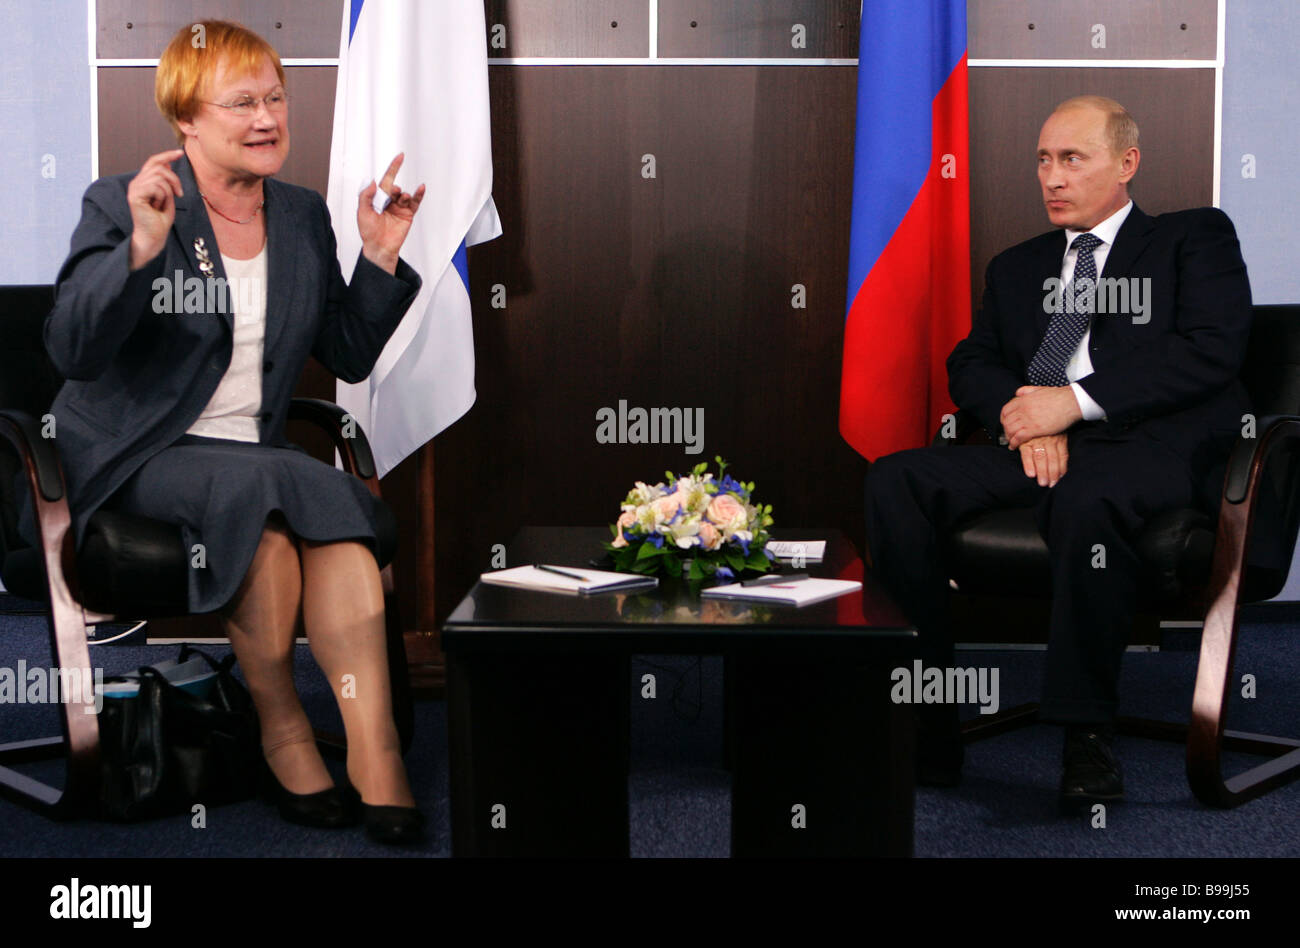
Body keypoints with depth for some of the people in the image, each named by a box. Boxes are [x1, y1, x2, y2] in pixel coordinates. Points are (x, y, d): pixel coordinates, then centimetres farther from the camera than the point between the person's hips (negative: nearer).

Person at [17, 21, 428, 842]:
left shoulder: (303, 216, 12)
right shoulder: (120, 206, -3)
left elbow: (349, 358, 14)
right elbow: (71, 351, -16)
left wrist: (382, 259, 3)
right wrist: (142, 248, -27)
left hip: (256, 457, 4)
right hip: (136, 459, -4)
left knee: (337, 501, -30)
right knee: (261, 483, -35)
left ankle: (376, 757, -37)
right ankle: (281, 731, -19)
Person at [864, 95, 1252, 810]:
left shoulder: (1194, 237, 14)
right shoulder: (1017, 267, 30)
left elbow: (1211, 349, -3)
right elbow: (969, 365, 19)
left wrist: (1076, 400, -12)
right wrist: (1021, 411, -6)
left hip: (1149, 443, -5)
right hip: (1034, 450, 5)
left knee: (1085, 499, -41)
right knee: (895, 479, -22)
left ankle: (1086, 736, -29)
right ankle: (926, 722, -21)